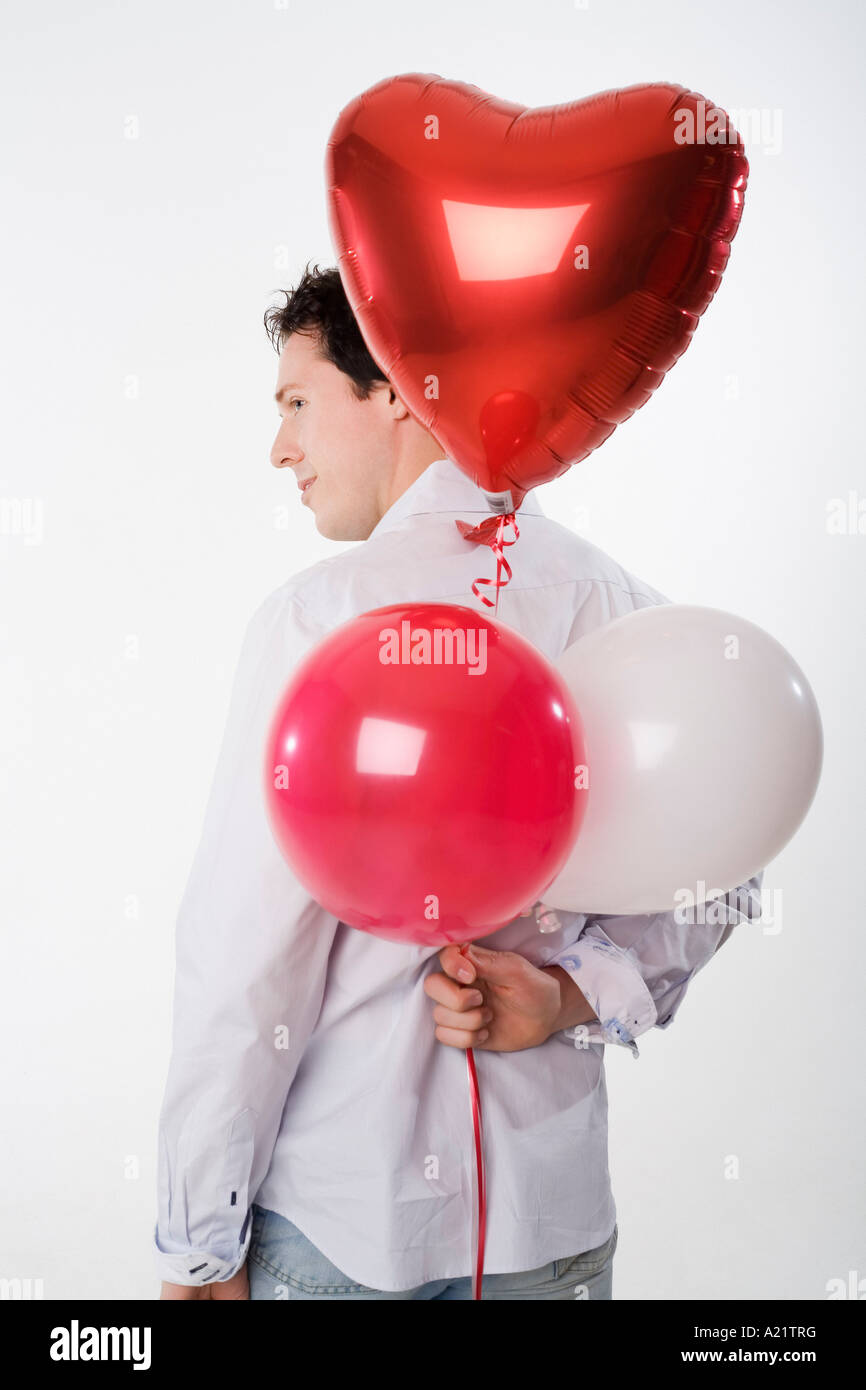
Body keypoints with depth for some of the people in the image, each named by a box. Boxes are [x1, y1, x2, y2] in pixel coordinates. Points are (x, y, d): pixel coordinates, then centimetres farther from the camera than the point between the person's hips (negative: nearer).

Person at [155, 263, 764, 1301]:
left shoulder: (316, 616, -18)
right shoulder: (624, 607, -3)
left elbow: (246, 959, -18)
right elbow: (718, 877, 2)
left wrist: (198, 1243, -8)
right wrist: (571, 998, -6)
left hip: (334, 1215, -4)